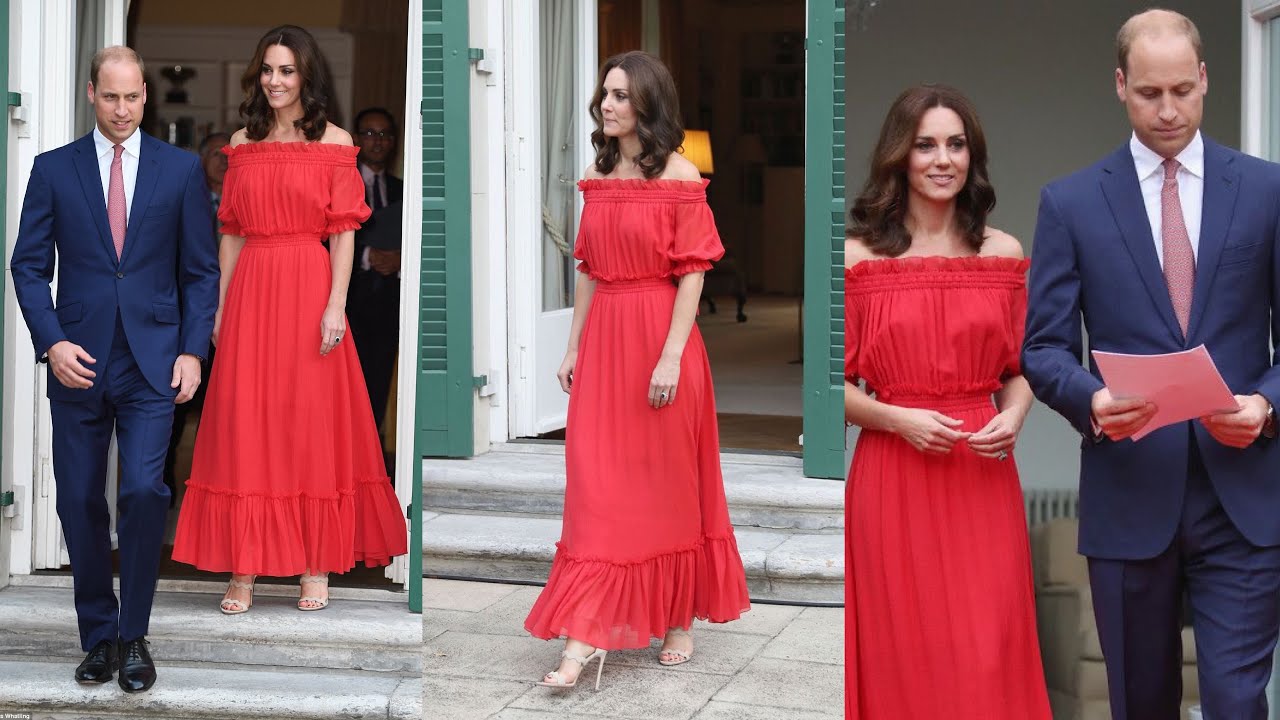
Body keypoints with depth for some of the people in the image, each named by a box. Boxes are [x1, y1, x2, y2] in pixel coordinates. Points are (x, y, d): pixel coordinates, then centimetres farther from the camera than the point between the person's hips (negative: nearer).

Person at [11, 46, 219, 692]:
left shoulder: (181, 169, 5)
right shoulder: (53, 169, 6)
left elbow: (201, 270, 7)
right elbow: (29, 267, 5)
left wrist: (192, 350, -3)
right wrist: (52, 342, -8)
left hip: (152, 365, -1)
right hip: (78, 363, 1)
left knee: (143, 490, -15)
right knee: (80, 504, 5)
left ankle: (133, 637, 0)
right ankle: (98, 635, 20)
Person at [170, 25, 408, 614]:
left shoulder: (334, 141, 1)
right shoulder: (243, 143, 11)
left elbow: (343, 233, -3)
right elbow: (232, 232, 12)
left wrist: (336, 305, -12)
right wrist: (223, 306, 8)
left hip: (309, 290, -3)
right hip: (250, 290, 3)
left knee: (312, 419, 0)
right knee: (244, 422, 1)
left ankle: (316, 565, 8)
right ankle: (243, 568, 5)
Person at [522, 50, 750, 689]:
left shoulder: (679, 176, -8)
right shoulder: (597, 176, 9)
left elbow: (692, 275, -11)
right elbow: (588, 269, 12)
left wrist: (670, 357, -17)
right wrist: (573, 346, 10)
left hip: (660, 333, -5)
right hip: (603, 336, 5)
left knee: (669, 482, 6)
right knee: (598, 486, 1)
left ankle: (678, 621, 20)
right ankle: (583, 637, 1)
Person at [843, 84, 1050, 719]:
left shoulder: (1003, 253, 8)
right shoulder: (858, 256, -1)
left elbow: (1020, 368, 14)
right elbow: (834, 381, 0)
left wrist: (1012, 418, -5)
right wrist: (898, 419, -15)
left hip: (983, 477, 2)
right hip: (893, 478, -2)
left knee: (988, 650, 0)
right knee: (902, 649, 1)